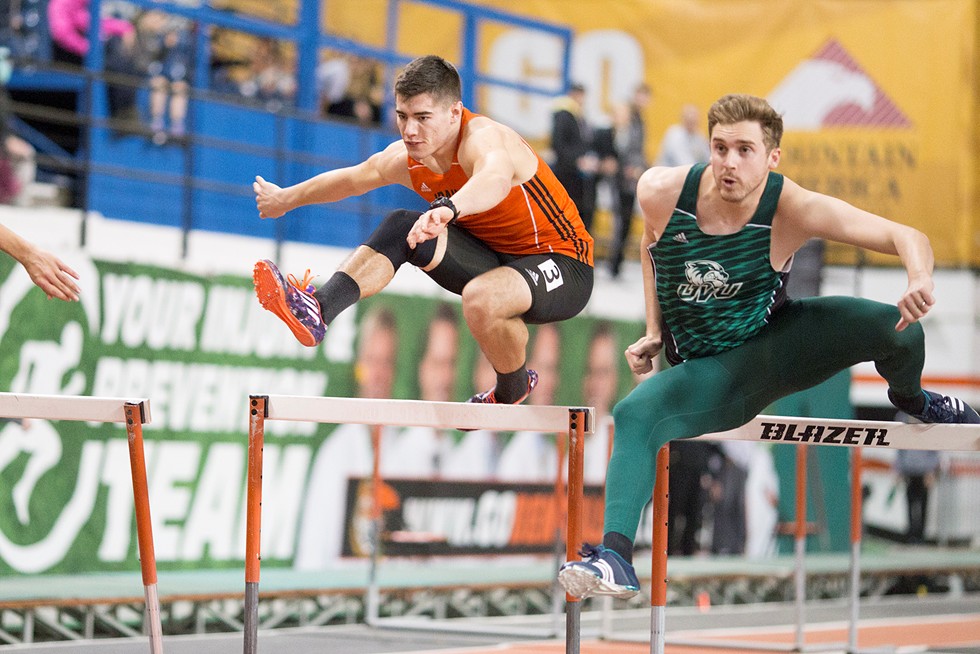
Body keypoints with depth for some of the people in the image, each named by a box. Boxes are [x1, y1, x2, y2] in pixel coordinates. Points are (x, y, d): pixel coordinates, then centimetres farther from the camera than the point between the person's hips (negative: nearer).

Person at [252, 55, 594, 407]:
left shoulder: (484, 138, -28)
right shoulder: (404, 159, -4)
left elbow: (495, 180, -54)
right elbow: (351, 178, 17)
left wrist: (448, 208, -75)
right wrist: (286, 199, 31)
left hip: (564, 264, -7)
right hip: (495, 258, 7)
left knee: (481, 300, -35)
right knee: (400, 227, -10)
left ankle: (513, 390, -4)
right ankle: (316, 310, -18)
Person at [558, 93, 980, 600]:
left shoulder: (794, 210, -23)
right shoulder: (661, 192, -17)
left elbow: (907, 238, -23)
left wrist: (920, 280, -46)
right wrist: (654, 331, 3)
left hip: (778, 339, 0)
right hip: (711, 371, 0)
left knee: (898, 327, -20)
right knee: (634, 415, -30)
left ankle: (909, 397, 17)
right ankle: (616, 556, -38)